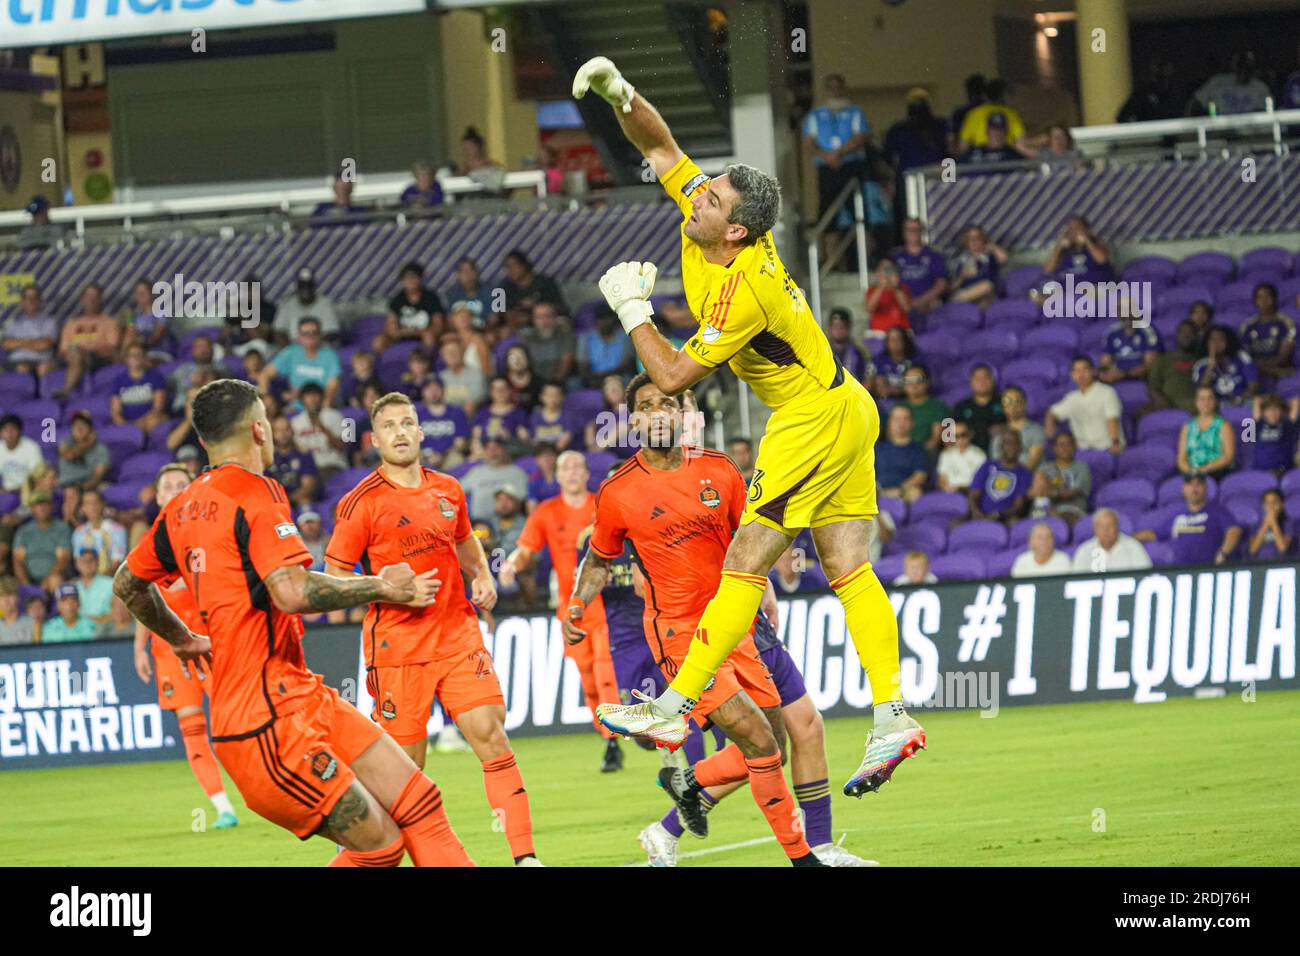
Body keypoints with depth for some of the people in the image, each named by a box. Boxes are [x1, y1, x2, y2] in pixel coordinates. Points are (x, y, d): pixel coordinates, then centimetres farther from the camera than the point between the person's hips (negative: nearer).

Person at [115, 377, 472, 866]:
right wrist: (380, 587, -14)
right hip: (269, 721, -9)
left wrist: (182, 638, 43)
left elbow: (127, 584, 28)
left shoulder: (182, 509, 14)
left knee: (419, 802, 4)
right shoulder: (256, 492, -12)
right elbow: (293, 592, -27)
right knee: (379, 845, -8)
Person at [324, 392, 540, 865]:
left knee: (491, 736, -8)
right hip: (397, 645, -4)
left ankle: (525, 855, -7)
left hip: (458, 634, 4)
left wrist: (482, 577, 11)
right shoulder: (362, 502, -6)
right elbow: (333, 576, -5)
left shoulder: (447, 490, 10)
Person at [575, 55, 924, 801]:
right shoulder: (707, 220, -2)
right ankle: (892, 716, -3)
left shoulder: (743, 292, -26)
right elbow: (662, 147, 6)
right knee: (849, 572, 4)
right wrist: (621, 98, -10)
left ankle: (673, 708, -2)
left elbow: (674, 377, -23)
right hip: (846, 410, 10)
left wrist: (633, 307, -14)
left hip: (811, 424, -10)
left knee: (746, 566, -5)